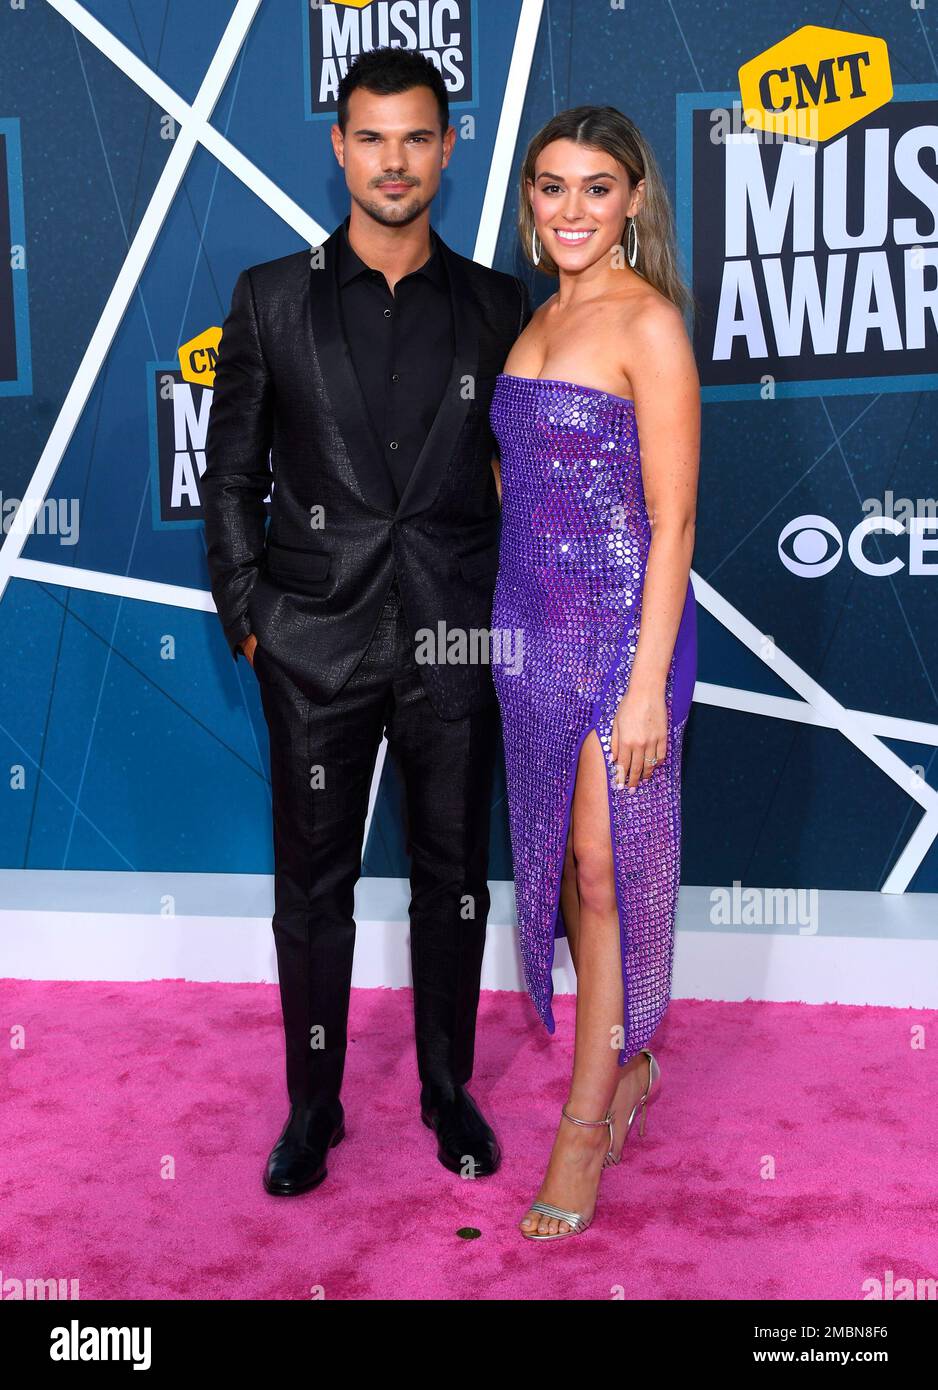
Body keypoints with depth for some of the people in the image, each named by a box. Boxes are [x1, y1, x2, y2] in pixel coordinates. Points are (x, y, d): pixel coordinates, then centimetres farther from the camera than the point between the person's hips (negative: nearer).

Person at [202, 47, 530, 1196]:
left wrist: (514, 618, 3)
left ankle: (449, 1090, 31)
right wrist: (246, 619, -1)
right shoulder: (271, 298, 3)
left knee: (453, 877, 12)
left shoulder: (498, 306, 5)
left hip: (457, 646, 1)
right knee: (312, 883, 9)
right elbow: (231, 476, 5)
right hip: (316, 644, 0)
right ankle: (313, 1107, 27)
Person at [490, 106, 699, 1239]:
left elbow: (672, 519, -15)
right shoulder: (541, 316, 12)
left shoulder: (649, 323, -11)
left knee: (604, 867, 0)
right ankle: (628, 1065, 32)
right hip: (532, 622, 8)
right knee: (564, 859, 13)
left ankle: (586, 1120, 13)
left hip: (620, 624, -7)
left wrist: (647, 685, -18)